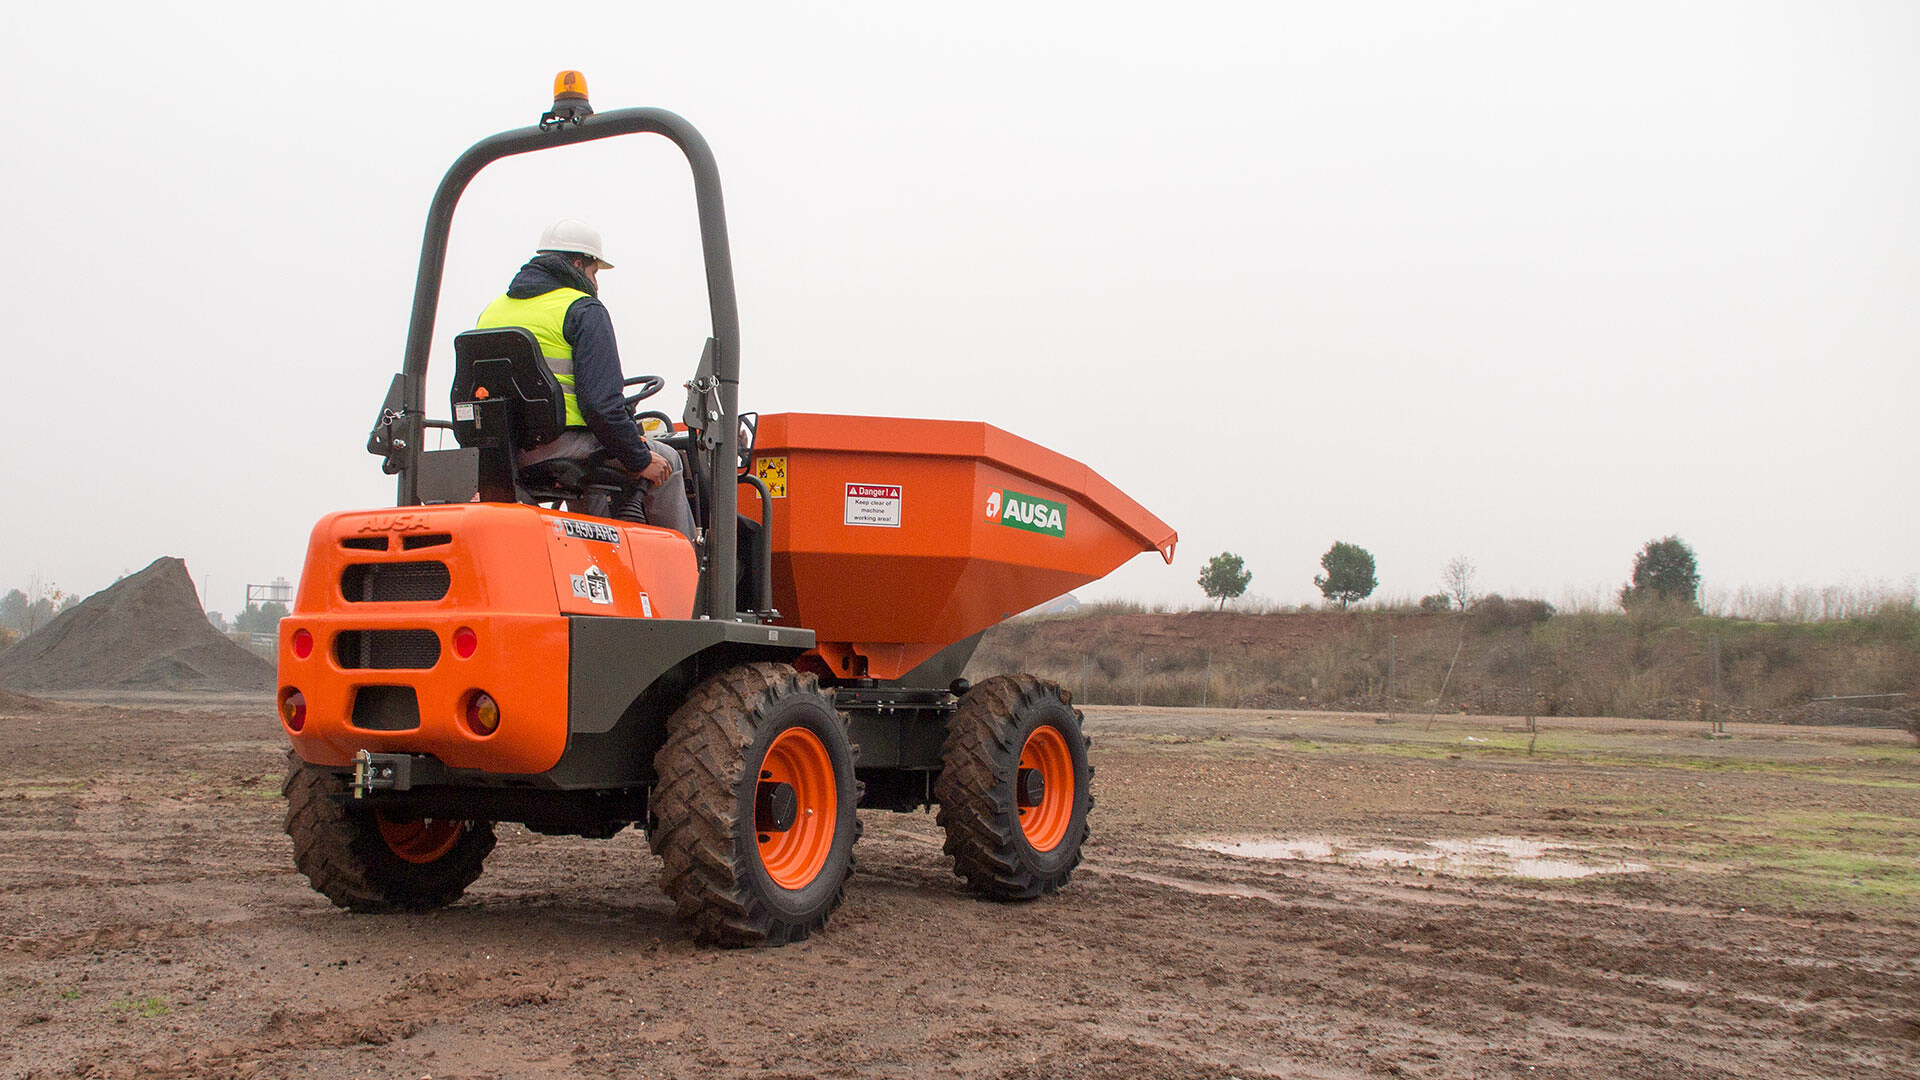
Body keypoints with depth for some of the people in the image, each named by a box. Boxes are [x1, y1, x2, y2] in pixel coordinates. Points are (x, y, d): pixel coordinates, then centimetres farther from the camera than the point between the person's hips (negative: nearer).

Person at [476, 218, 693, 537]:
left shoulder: (492, 311, 18)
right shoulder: (583, 310, -5)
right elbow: (601, 402, -15)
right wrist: (640, 459, -6)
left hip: (504, 459, 8)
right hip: (560, 447, -8)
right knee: (665, 461, 11)